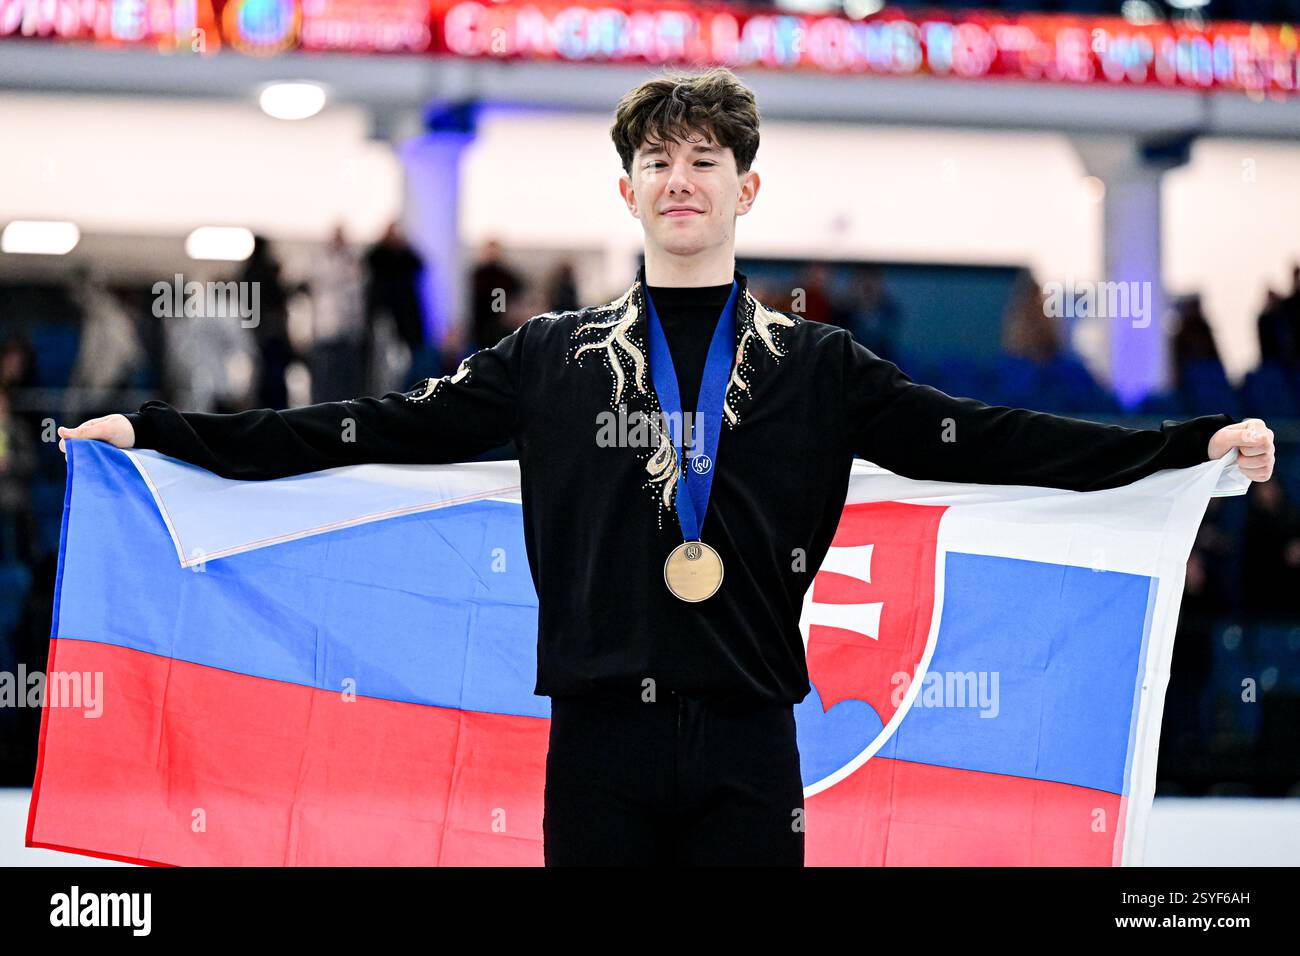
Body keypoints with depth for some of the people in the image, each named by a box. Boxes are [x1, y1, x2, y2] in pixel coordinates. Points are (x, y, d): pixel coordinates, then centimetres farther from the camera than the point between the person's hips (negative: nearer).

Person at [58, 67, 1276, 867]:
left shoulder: (817, 369, 8)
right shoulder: (553, 360, 9)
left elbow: (977, 438, 4)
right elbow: (381, 426, 8)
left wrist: (1195, 440, -4)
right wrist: (161, 431, 4)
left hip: (747, 747, 0)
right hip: (598, 743, 0)